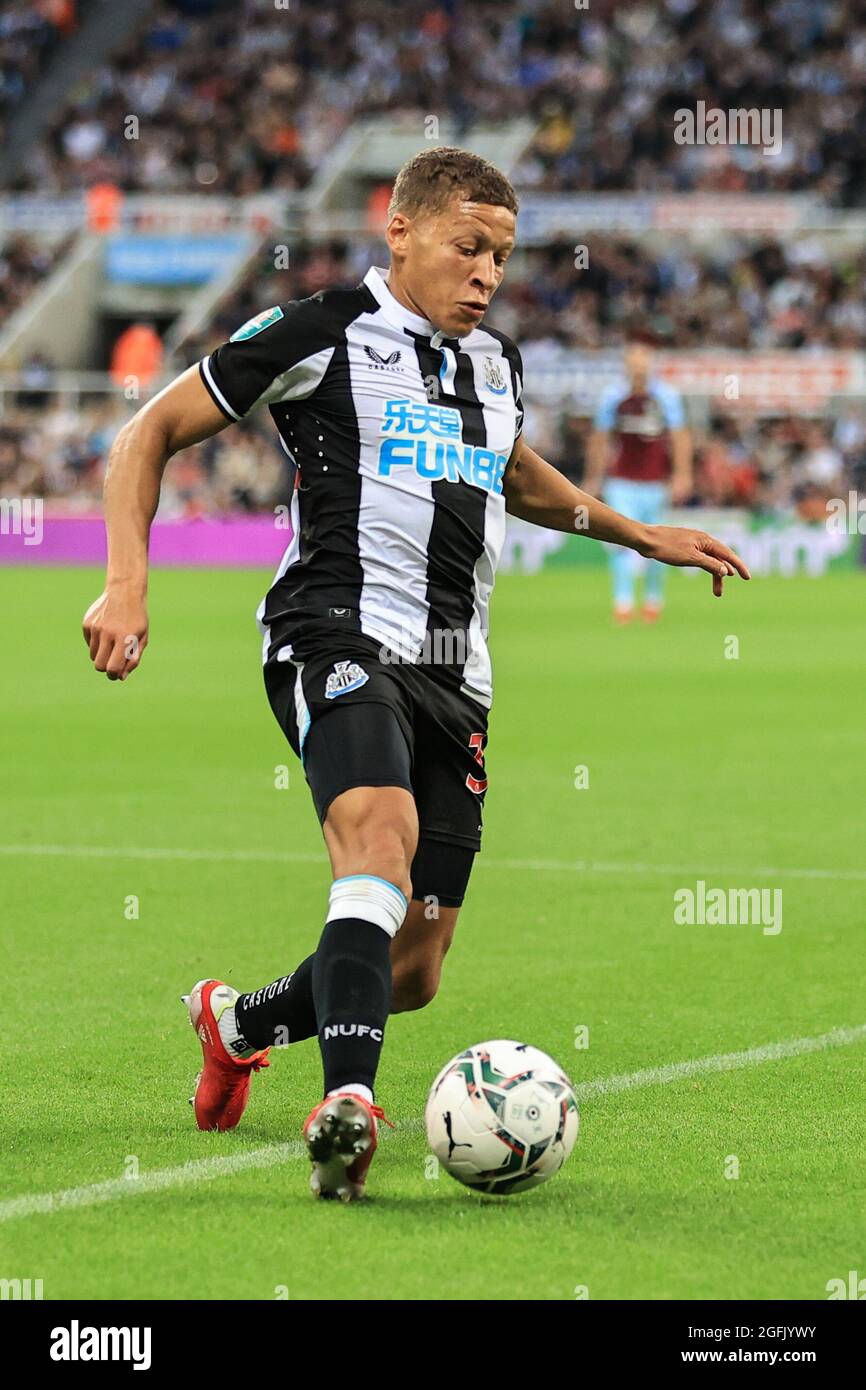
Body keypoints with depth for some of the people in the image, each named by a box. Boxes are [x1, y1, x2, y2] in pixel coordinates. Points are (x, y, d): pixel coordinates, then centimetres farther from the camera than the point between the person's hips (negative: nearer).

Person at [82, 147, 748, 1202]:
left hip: (453, 674, 7)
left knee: (412, 973, 5)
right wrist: (126, 584, -11)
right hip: (341, 638, -7)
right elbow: (149, 435, 1)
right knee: (382, 835, -36)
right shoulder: (321, 334, -1)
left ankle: (239, 1022, 34)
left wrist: (643, 534, 42)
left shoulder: (497, 363, 19)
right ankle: (347, 1105, -47)